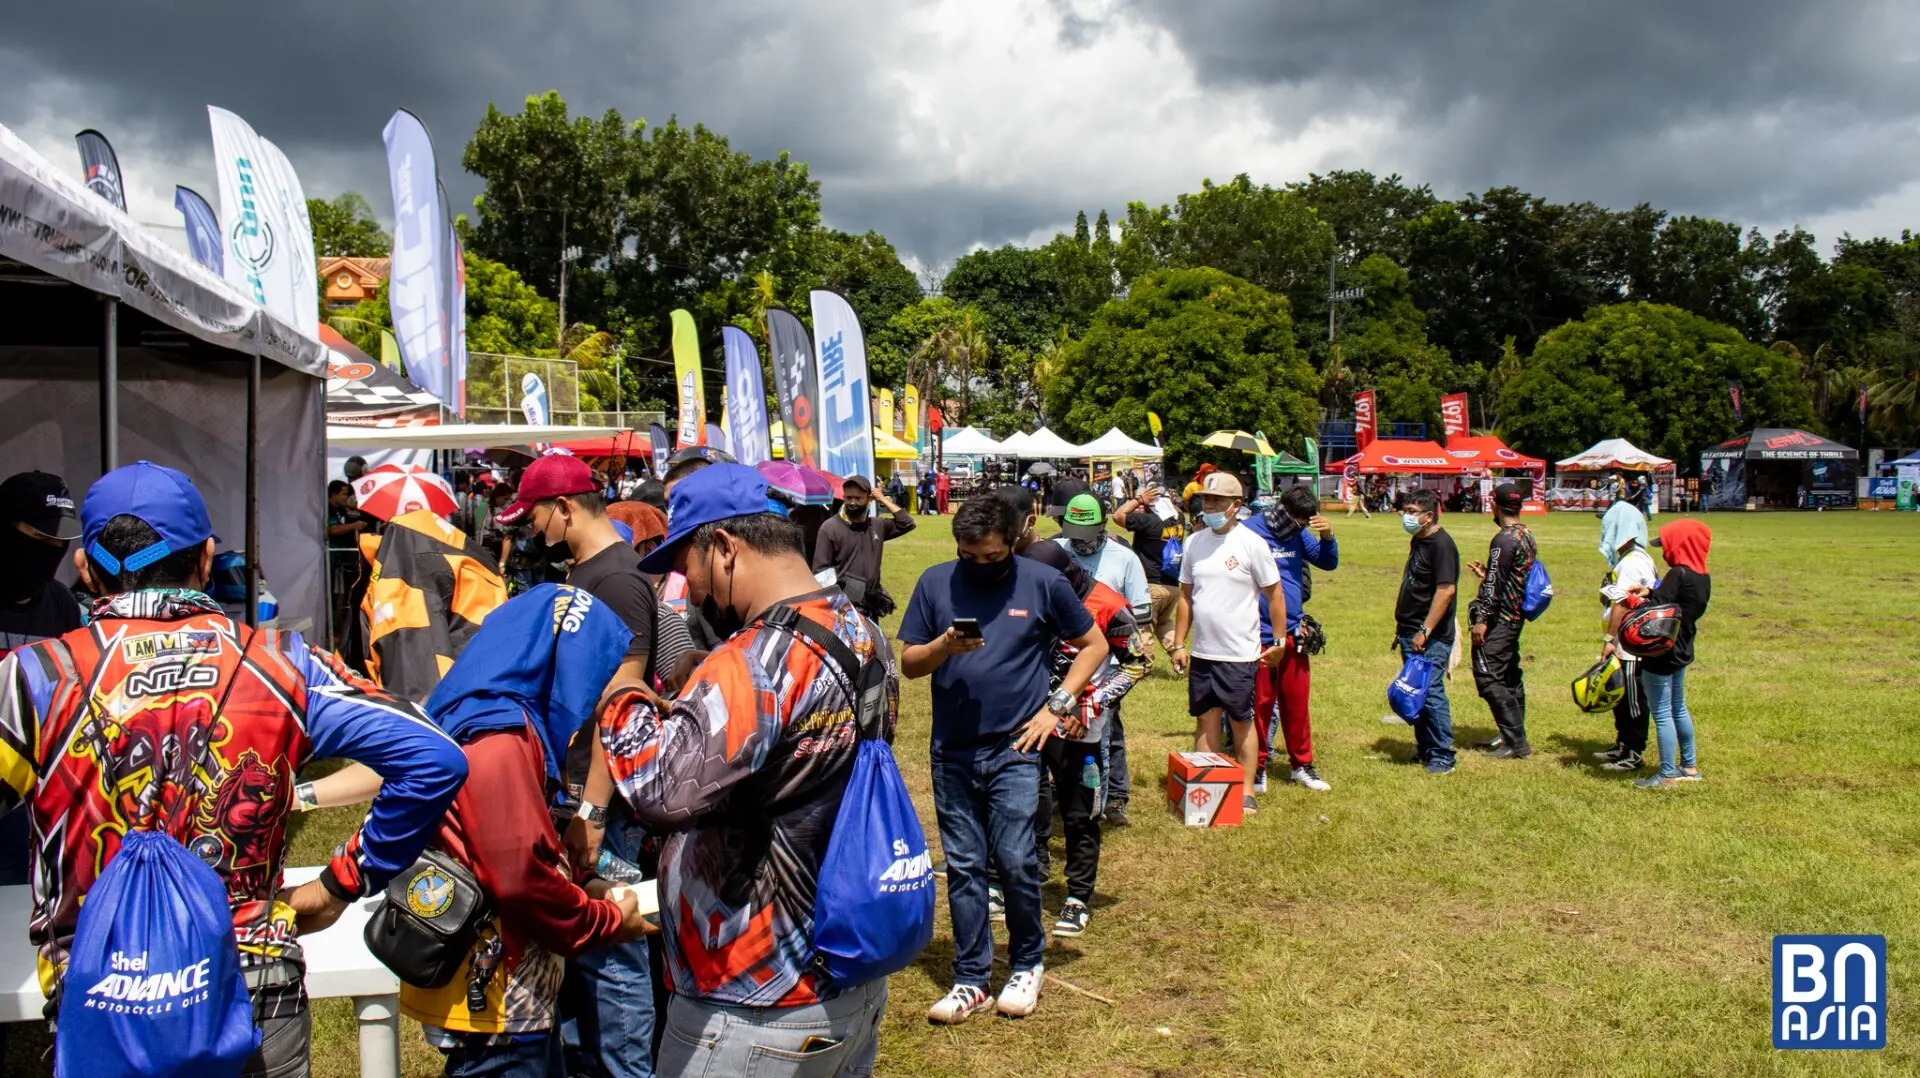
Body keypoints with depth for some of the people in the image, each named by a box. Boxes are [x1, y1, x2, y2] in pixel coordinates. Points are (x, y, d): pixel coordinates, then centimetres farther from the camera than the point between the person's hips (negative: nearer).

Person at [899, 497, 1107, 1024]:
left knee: (1015, 860, -4)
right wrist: (944, 647, -16)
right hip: (951, 751, 2)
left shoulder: (1044, 583, -2)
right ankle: (971, 980, 19)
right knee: (963, 866, 8)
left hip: (1014, 749, -2)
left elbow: (1094, 644, 7)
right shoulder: (936, 583, 2)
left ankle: (1027, 965, 19)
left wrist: (1056, 706, -2)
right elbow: (908, 663, 5)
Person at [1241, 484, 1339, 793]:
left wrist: (1327, 536, -6)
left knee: (1297, 702, 14)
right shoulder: (1250, 532, -13)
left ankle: (1301, 765, 27)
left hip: (1293, 633, 6)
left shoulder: (1299, 533, 7)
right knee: (1260, 703, 5)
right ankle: (1257, 768, 18)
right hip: (1259, 636, -6)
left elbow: (1328, 563, 14)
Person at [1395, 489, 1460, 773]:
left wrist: (1425, 631, -24)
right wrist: (1402, 624, 20)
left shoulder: (1441, 544, -15)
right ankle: (1424, 749, 24)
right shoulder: (1417, 541, 15)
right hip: (1410, 633, 9)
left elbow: (1447, 589, -22)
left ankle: (1442, 756, -1)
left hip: (1431, 639, -9)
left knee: (1431, 693, -8)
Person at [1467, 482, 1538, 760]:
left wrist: (1482, 619, -17)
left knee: (1488, 678, -7)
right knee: (1510, 677, 16)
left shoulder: (1504, 539, -18)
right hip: (1515, 617, 10)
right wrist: (1486, 574, 24)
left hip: (1499, 620, -10)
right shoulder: (1526, 534, 10)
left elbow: (1495, 585, -20)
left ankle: (1516, 742, -6)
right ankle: (1516, 739, 23)